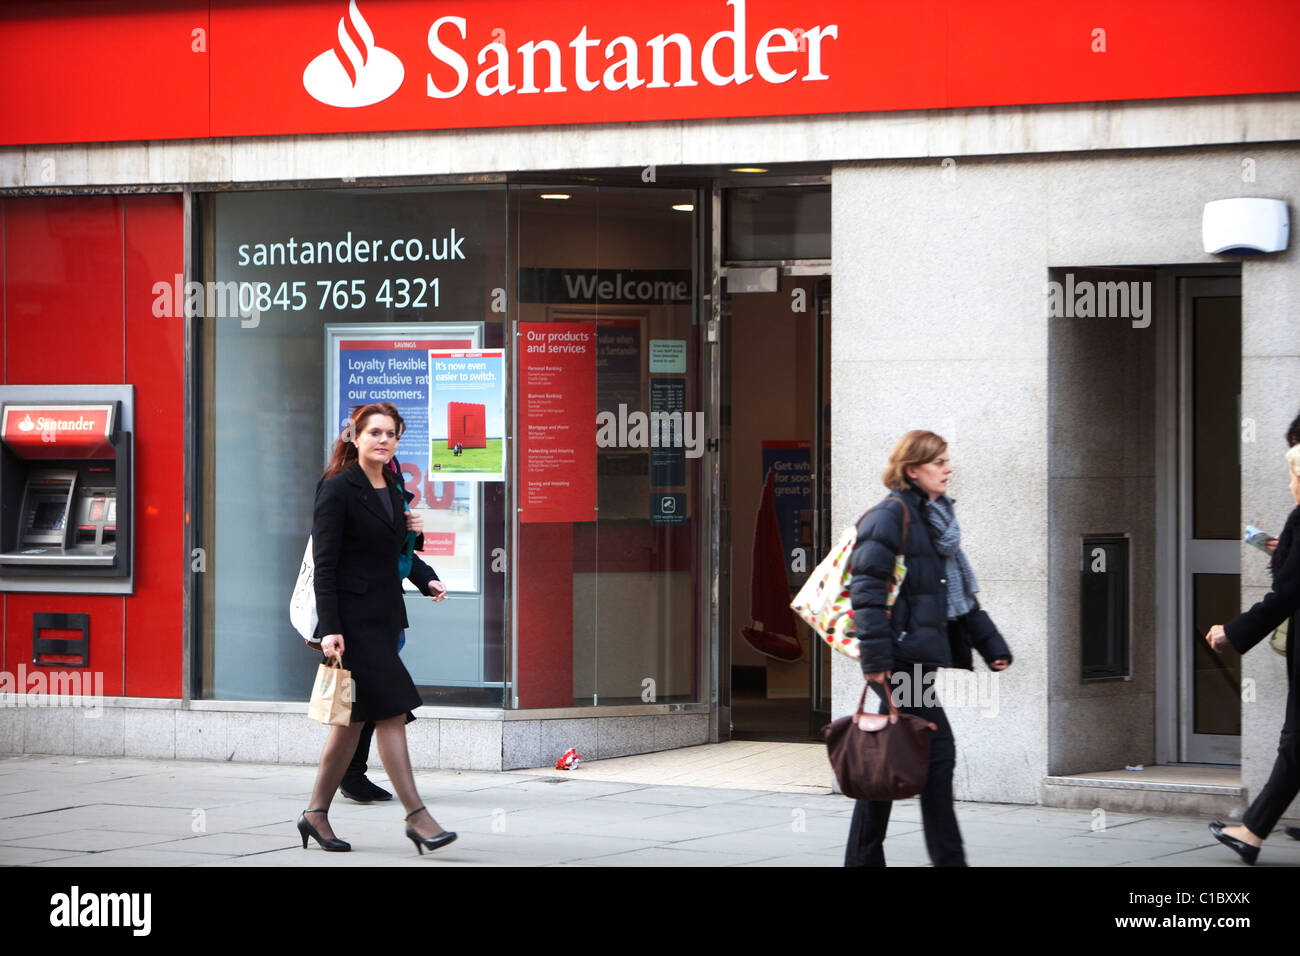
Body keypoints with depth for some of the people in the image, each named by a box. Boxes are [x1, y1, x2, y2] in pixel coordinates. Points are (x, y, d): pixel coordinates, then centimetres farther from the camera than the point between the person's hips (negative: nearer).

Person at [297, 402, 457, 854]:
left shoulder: (392, 489, 13)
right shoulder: (337, 488, -9)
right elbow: (325, 564, -13)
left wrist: (406, 530, 3)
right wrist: (329, 628, -20)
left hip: (383, 614, 8)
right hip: (351, 616, -8)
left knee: (355, 717, 10)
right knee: (389, 711, -11)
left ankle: (316, 813, 18)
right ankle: (416, 816, -10)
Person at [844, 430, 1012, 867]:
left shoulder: (936, 519, 20)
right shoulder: (891, 515, -9)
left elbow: (960, 593, 27)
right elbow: (866, 587, -17)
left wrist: (990, 643, 21)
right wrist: (875, 654, -23)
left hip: (920, 654, 9)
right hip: (901, 654, -9)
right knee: (936, 748, -10)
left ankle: (863, 857, 14)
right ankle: (947, 857, -7)